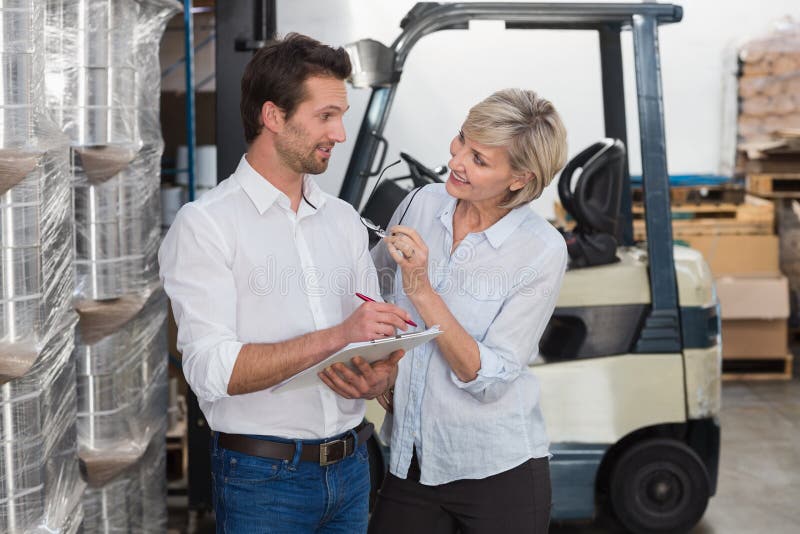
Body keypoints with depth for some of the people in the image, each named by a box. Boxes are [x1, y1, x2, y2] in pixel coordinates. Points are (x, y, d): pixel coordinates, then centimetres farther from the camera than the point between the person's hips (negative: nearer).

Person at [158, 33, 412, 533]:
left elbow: (370, 339, 11)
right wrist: (336, 336, -25)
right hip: (263, 475, -5)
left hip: (351, 467, 5)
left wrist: (379, 375, -12)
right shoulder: (204, 224, -9)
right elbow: (212, 370, -18)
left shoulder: (344, 220, 10)